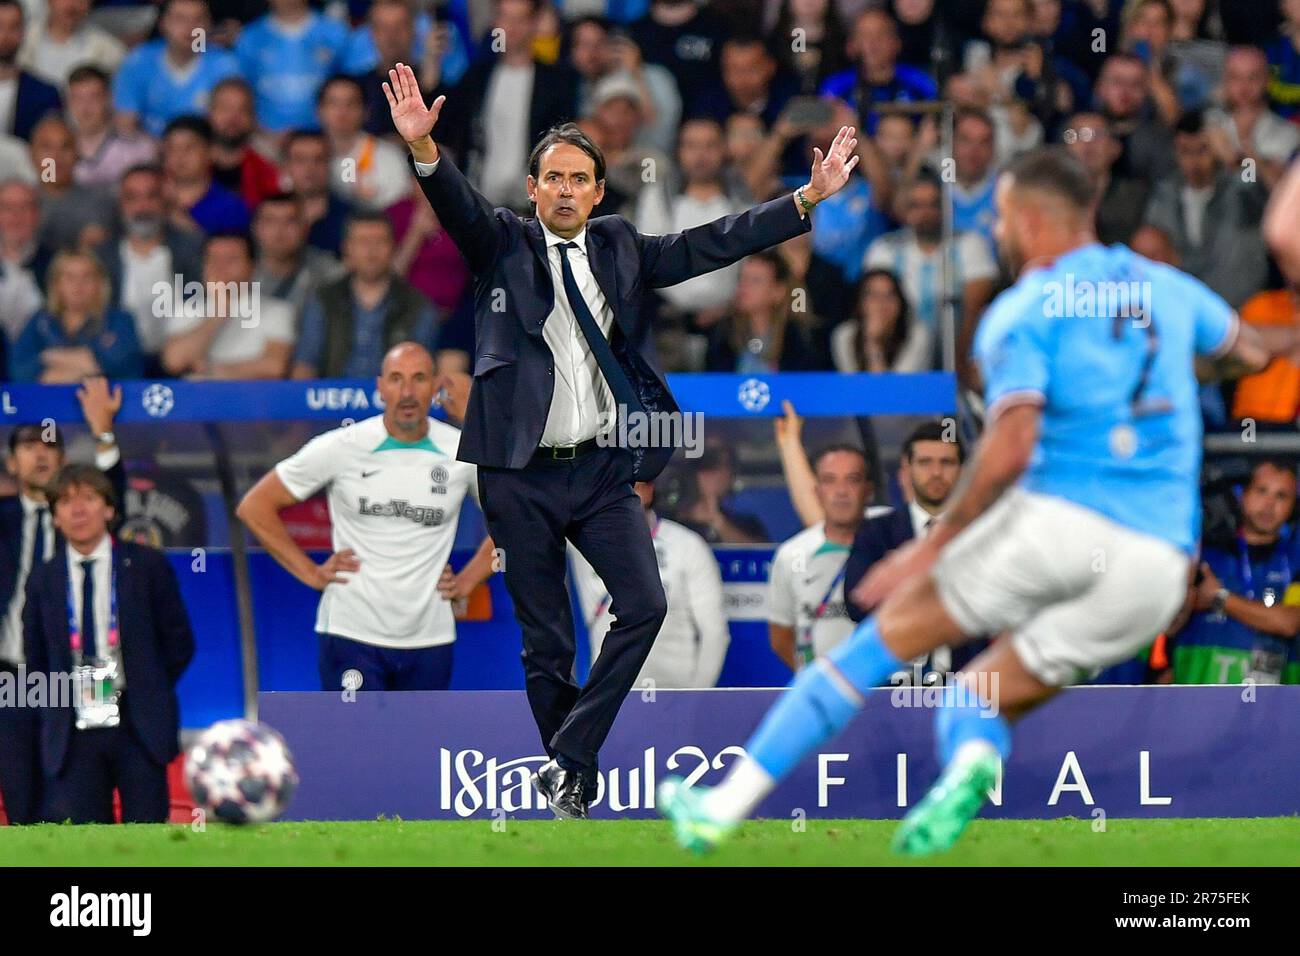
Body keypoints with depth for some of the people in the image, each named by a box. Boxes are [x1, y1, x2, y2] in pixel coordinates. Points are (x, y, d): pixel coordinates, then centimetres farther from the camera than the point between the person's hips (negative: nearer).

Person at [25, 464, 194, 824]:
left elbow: (179, 642, 8)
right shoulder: (43, 581, 8)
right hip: (72, 734, 1)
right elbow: (35, 658, 17)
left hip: (138, 727, -1)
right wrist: (54, 710, 8)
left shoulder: (148, 567, 3)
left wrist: (148, 694, 4)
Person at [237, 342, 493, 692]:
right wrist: (310, 573, -2)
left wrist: (469, 579, 7)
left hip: (429, 638, 3)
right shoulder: (340, 448, -6)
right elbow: (254, 506, 2)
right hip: (352, 634, -3)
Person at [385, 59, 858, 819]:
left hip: (604, 471, 2)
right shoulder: (504, 244, 2)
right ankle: (573, 784, 15)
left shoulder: (622, 249, 11)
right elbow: (458, 206, -16)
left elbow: (716, 243, 8)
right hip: (522, 476, -2)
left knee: (645, 605, -15)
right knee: (545, 640, 3)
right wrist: (424, 148, -37)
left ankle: (569, 760, -6)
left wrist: (811, 196, 0)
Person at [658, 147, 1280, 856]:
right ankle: (972, 764, -24)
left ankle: (729, 804, 8)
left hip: (1062, 516, -5)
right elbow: (1251, 353, 36)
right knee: (975, 701, 15)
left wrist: (933, 544, -7)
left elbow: (1010, 449, -14)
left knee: (887, 633, 12)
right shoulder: (1167, 288, 17)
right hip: (1158, 568, 5)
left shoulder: (1020, 314, 0)